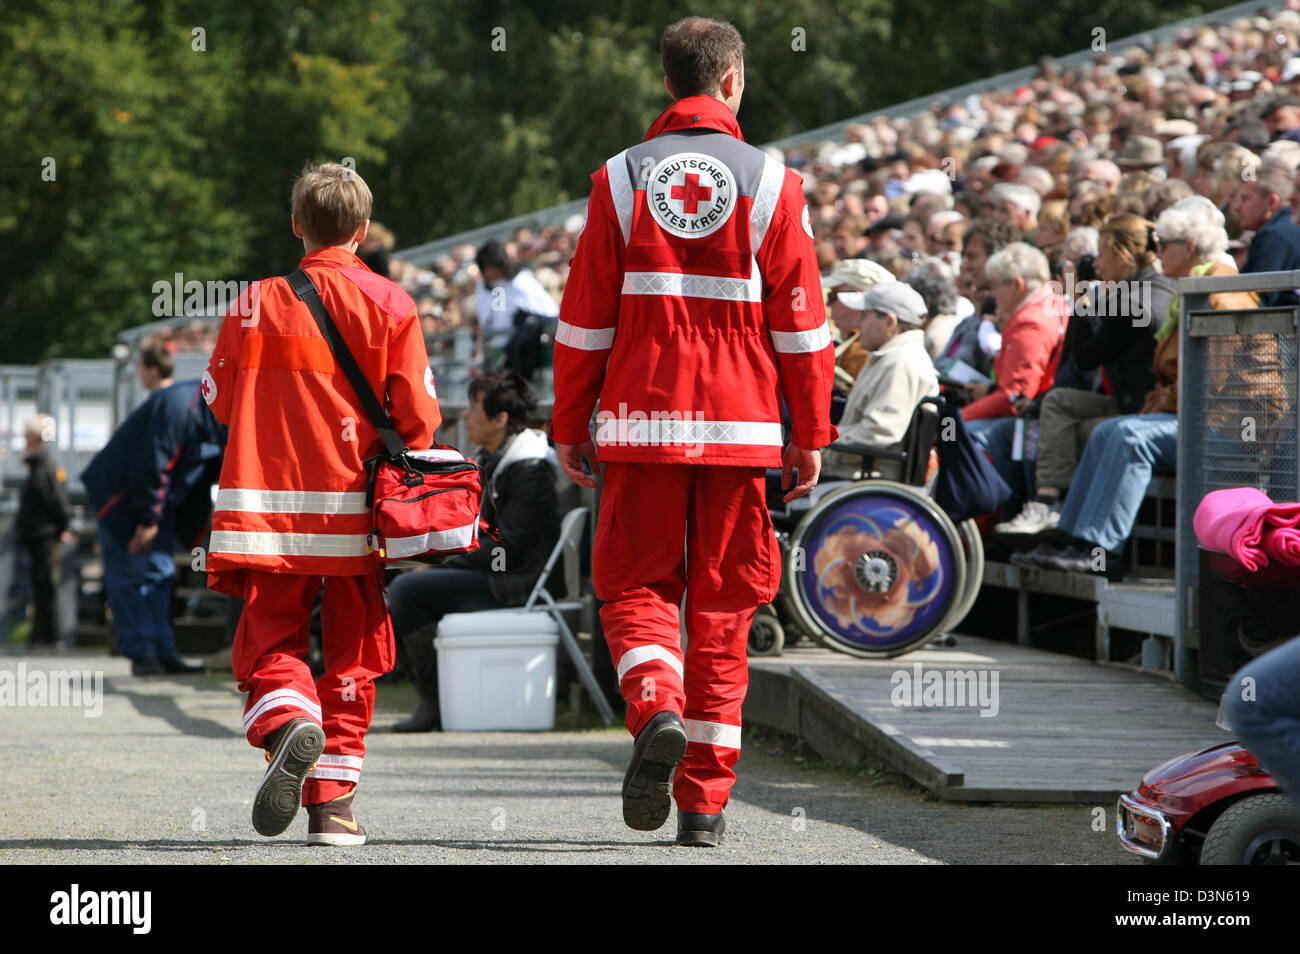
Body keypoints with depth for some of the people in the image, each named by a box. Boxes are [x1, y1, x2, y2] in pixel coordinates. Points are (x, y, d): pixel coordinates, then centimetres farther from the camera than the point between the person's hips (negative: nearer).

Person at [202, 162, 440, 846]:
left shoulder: (255, 303, 2)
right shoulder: (389, 304, 0)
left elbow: (219, 399, 10)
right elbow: (418, 416, -2)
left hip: (267, 512, 0)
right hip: (355, 513, 0)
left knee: (269, 642, 7)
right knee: (350, 655, 10)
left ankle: (288, 724, -26)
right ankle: (332, 803, 5)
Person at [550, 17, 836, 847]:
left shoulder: (621, 180, 1)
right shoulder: (772, 183, 0)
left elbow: (585, 318, 2)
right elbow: (801, 323, 0)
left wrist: (571, 426, 10)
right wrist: (810, 435, 6)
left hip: (640, 421, 0)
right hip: (740, 427, 0)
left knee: (635, 584, 10)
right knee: (721, 605, 6)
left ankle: (657, 709, -20)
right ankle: (705, 801, 5)